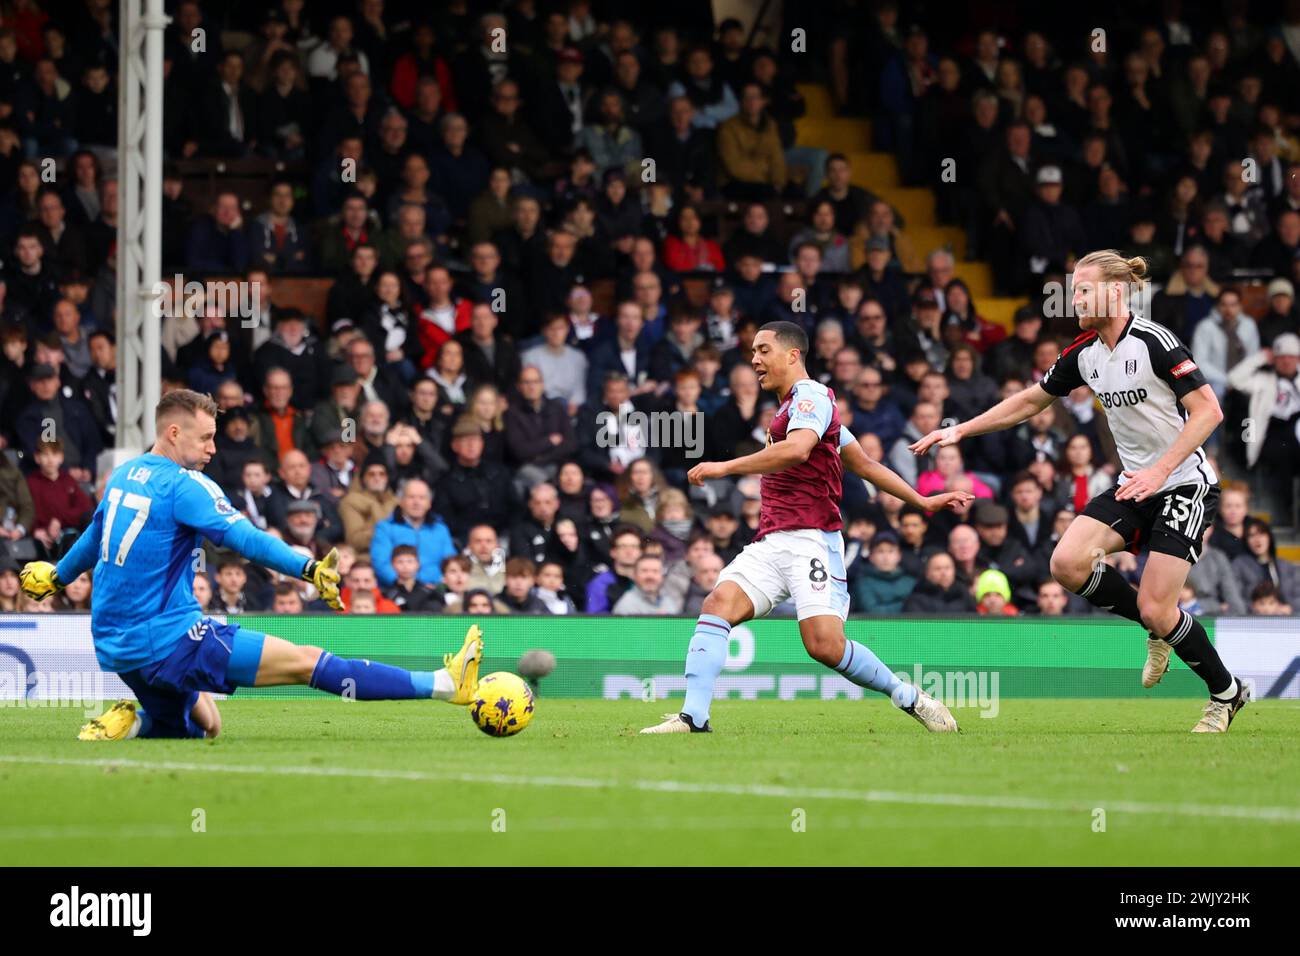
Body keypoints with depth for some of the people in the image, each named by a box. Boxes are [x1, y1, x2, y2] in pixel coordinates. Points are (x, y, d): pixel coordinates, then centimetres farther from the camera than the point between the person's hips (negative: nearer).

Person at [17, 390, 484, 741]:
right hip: (166, 637, -8)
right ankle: (443, 684, -17)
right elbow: (246, 538, -26)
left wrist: (56, 576, 47)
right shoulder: (184, 485, -13)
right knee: (305, 660, -13)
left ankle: (130, 721, 4)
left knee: (201, 724, 29)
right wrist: (309, 569, -34)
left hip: (116, 647, 8)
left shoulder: (122, 475, 11)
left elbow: (94, 535, 30)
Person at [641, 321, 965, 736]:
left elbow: (796, 450, -26)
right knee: (719, 603, -15)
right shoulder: (791, 407, 26)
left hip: (810, 541, -9)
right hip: (770, 542, 9)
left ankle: (910, 698, 3)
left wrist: (725, 467, -24)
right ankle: (693, 717, -24)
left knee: (824, 645, -19)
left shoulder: (810, 395, -4)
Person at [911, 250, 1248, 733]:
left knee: (1156, 610, -14)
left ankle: (1227, 693, 11)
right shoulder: (1082, 353, 5)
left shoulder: (1154, 341, -17)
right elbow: (1030, 400, 18)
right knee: (1067, 563, -15)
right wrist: (960, 430, 14)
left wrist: (1160, 470, -27)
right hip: (1135, 485, 7)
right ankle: (1160, 630, 8)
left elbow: (1208, 410, -19)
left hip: (1184, 484, -7)